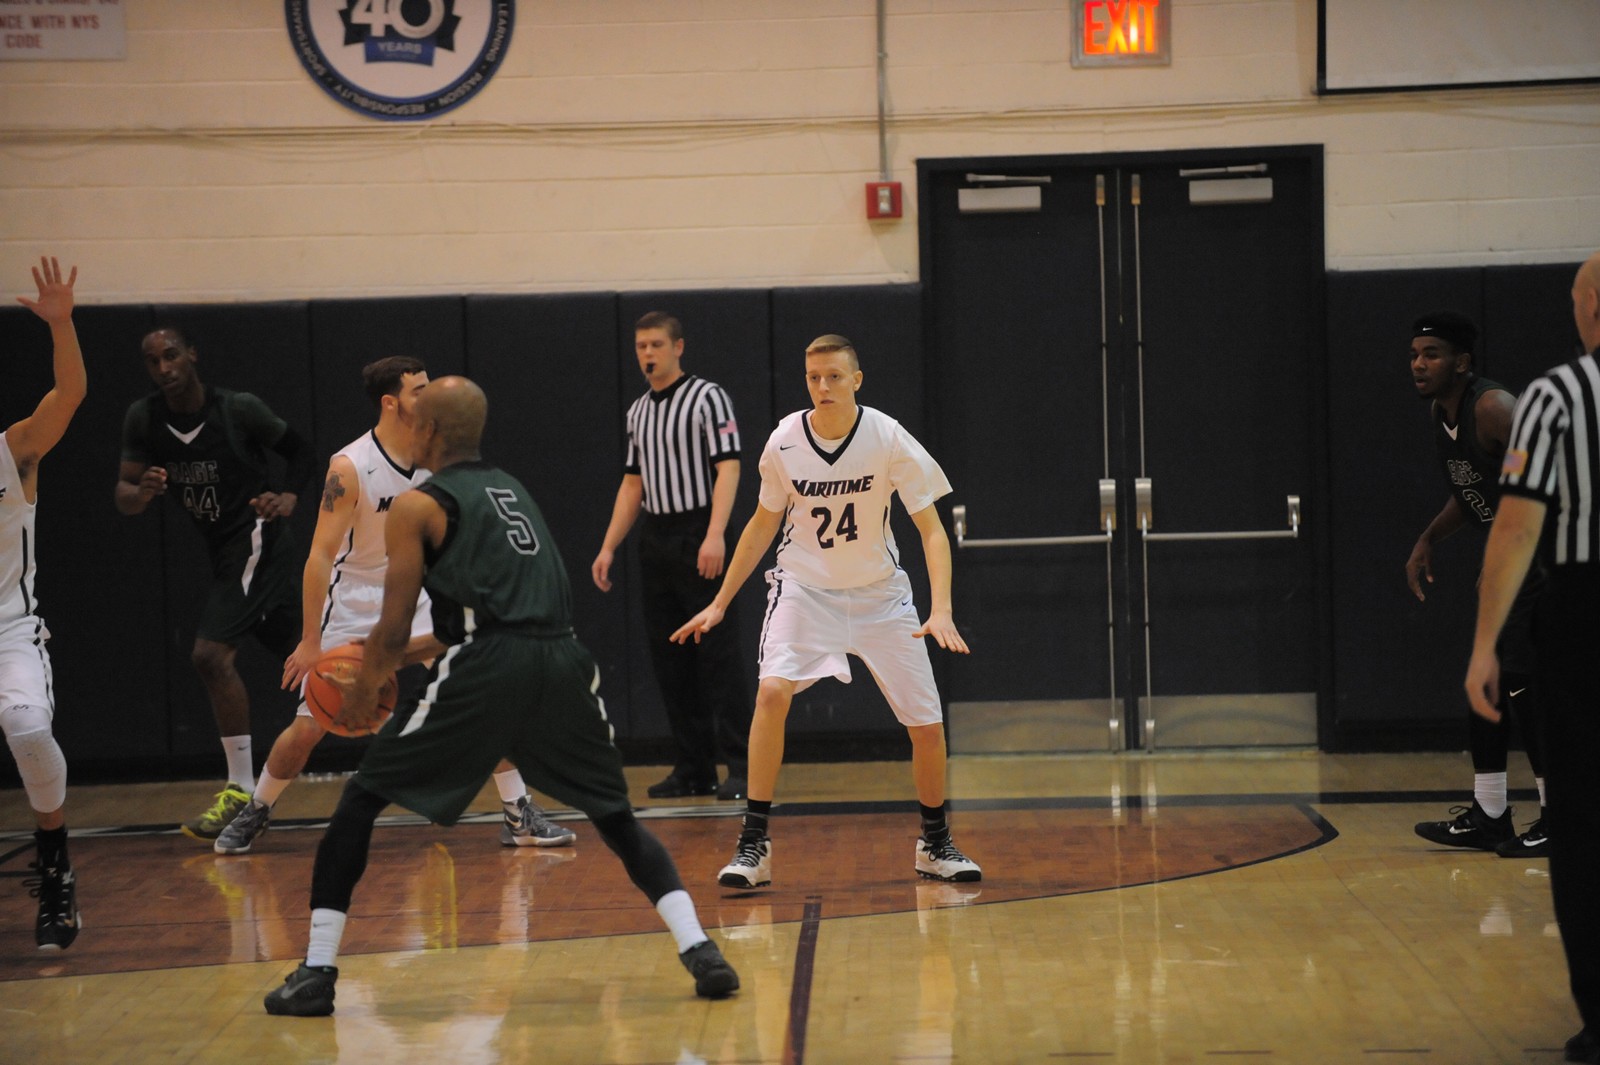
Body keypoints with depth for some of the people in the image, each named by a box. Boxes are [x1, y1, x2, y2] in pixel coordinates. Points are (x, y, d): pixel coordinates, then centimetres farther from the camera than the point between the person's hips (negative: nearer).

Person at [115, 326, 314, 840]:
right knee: (300, 655, 15)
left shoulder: (239, 409, -15)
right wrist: (143, 491, -25)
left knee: (211, 654, -18)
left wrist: (289, 496, -16)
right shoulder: (143, 419, -2)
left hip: (256, 540, -7)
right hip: (225, 549, 7)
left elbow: (300, 449, 1)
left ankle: (242, 791, -10)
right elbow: (123, 497, -2)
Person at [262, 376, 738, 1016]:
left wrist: (363, 688, 24)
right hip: (562, 660, 5)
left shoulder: (417, 506, 7)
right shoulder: (511, 490, 27)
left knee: (360, 801, 10)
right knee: (617, 818, 19)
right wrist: (401, 659, 40)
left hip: (485, 673, -5)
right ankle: (700, 951, 2)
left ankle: (316, 972, 5)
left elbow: (393, 630, 4)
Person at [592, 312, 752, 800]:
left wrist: (715, 535, -23)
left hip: (698, 540, -7)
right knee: (669, 658, 6)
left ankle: (742, 766, -8)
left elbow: (728, 468, -13)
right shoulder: (638, 411, 16)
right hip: (655, 541, 7)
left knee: (718, 654, -9)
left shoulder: (707, 398, -5)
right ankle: (694, 769, 11)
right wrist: (608, 548, 14)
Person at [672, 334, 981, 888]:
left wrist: (941, 610, -29)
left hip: (879, 592, 0)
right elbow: (763, 524, 6)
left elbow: (931, 530, -15)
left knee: (927, 722, -4)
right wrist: (720, 603, 7)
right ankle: (753, 845, -17)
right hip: (803, 586, 0)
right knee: (772, 691, -25)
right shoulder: (784, 442, -11)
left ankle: (935, 845, 21)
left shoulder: (888, 438, -16)